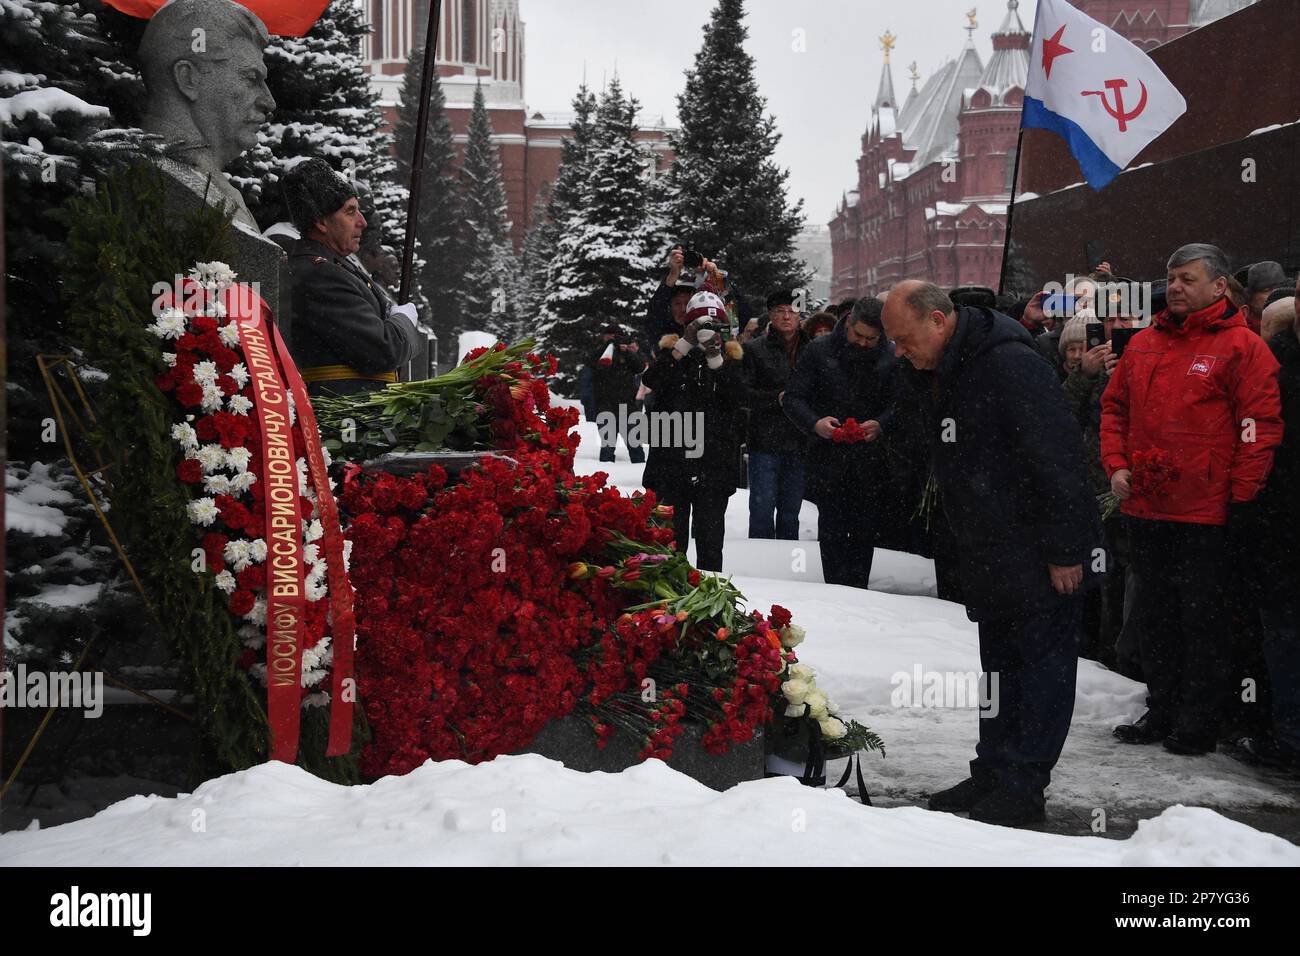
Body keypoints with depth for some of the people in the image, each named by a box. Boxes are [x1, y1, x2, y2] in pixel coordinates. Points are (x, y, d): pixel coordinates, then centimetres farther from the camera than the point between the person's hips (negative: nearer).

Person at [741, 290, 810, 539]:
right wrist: (777, 398, -16)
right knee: (762, 508, -1)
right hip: (765, 442, -2)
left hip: (799, 443, 2)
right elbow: (743, 394, -6)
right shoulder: (754, 349, 1)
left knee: (790, 510, 12)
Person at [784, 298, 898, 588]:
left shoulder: (891, 357, 1)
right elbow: (793, 397, 1)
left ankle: (858, 590, 16)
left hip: (870, 458, 1)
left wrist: (880, 424, -16)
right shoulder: (819, 351, -1)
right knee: (831, 529, 2)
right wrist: (814, 423, -18)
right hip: (828, 454, -1)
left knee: (866, 531, 6)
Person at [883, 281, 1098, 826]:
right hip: (987, 551, 9)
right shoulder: (937, 376, 9)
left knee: (1043, 662, -1)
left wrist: (1064, 549, -22)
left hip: (1039, 551, -9)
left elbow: (1056, 457, -23)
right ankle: (993, 771, 24)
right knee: (1000, 664, 15)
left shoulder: (1010, 366, -21)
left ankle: (1022, 785, 3)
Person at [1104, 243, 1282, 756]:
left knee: (1201, 617, 1)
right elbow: (1114, 407, 18)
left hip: (1206, 510, -6)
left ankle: (1199, 720, 11)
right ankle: (1161, 710, 24)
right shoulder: (1143, 343, 11)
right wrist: (1117, 464, 5)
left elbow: (1261, 424, -11)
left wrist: (1242, 495, -14)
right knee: (1154, 613, 13)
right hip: (1145, 504, 6)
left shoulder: (1241, 345, -7)